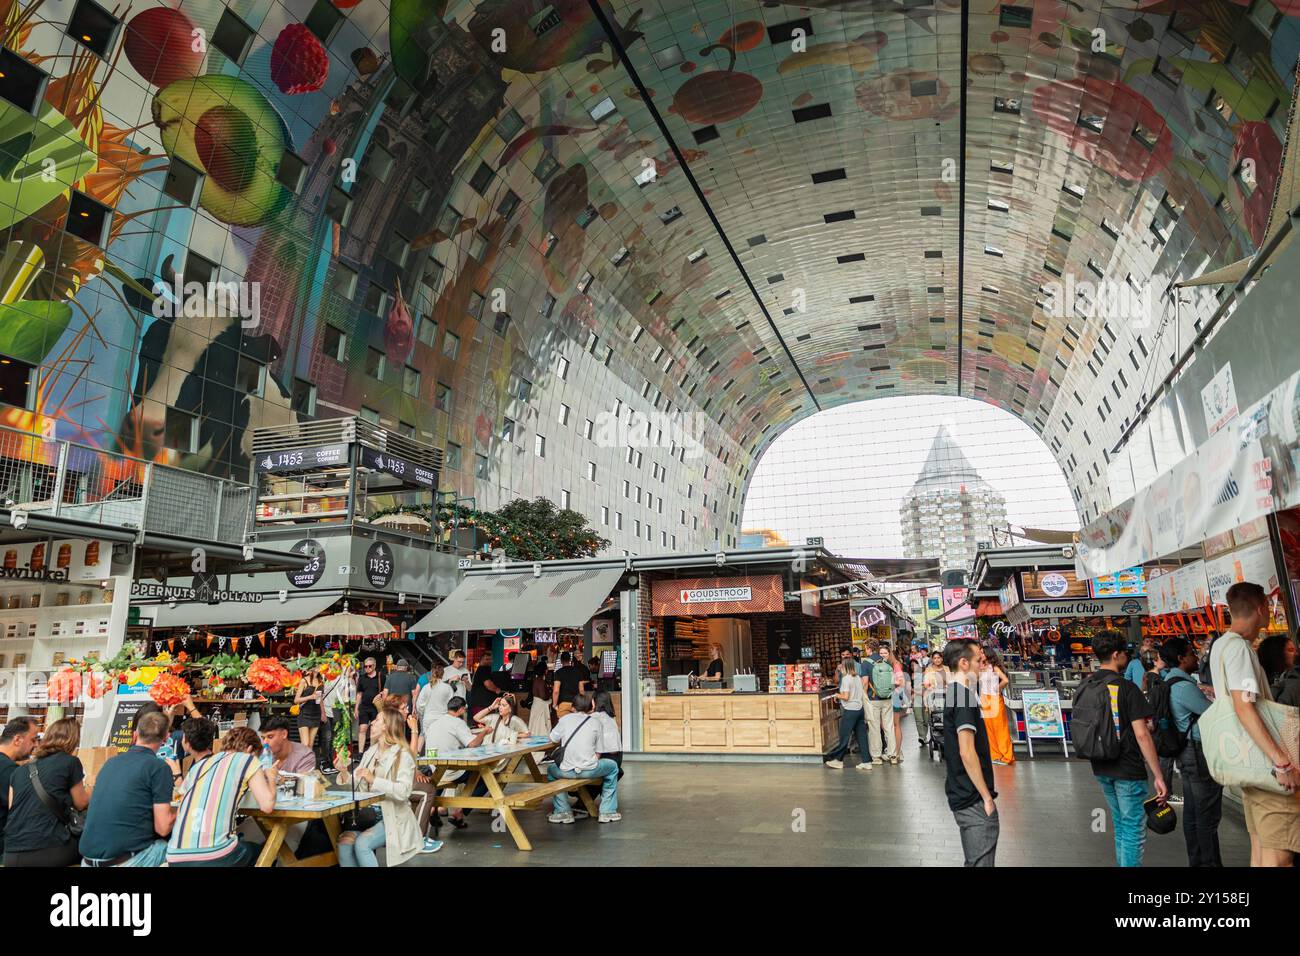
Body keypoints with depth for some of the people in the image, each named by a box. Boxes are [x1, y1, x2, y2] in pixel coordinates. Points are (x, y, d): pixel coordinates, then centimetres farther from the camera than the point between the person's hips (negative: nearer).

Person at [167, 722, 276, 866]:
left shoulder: (197, 766, 20)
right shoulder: (247, 759, 4)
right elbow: (267, 805, -3)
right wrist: (271, 778, 16)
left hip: (176, 857, 6)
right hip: (214, 856, -6)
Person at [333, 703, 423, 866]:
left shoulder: (403, 755, -9)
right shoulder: (370, 752, 14)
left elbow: (403, 791, -20)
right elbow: (358, 784, 10)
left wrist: (374, 780, -23)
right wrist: (344, 772, -7)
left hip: (392, 816, -6)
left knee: (362, 844, -26)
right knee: (344, 843, -19)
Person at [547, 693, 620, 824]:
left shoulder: (565, 718, 9)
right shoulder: (596, 722, 9)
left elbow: (553, 739, 11)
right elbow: (598, 752, 7)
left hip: (566, 771, 1)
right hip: (589, 771, -1)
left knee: (551, 769, 35)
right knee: (613, 767, 27)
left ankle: (562, 811, 26)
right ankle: (608, 812, 24)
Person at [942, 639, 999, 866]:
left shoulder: (954, 693, 11)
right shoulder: (964, 696, -19)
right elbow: (967, 752, -24)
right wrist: (987, 797, -17)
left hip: (962, 794, 10)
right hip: (974, 799, -10)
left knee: (974, 860, 19)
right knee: (981, 861, -2)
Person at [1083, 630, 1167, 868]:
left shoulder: (1084, 688, 3)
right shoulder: (1127, 688, -16)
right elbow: (1142, 735, -19)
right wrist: (1159, 776, -15)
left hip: (1101, 768, 6)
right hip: (1128, 770, -6)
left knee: (1120, 826, 22)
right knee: (1134, 831, 3)